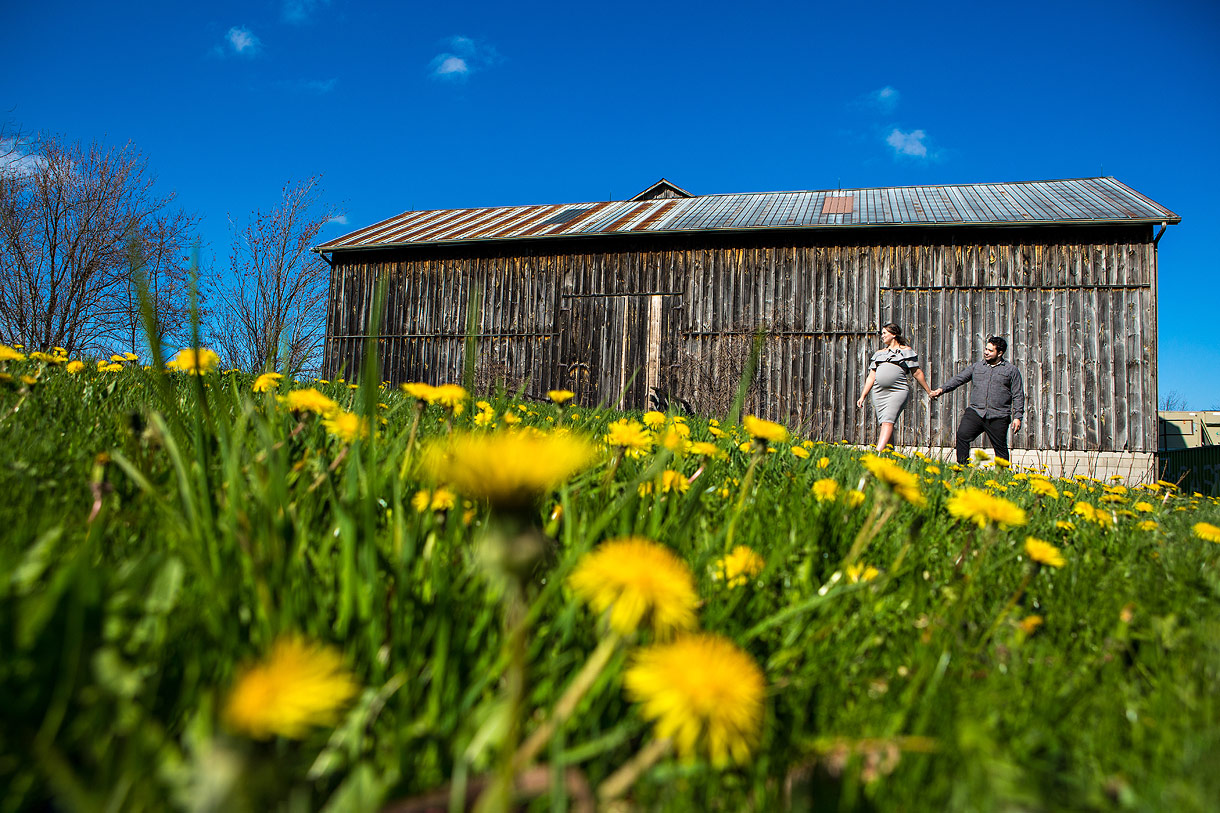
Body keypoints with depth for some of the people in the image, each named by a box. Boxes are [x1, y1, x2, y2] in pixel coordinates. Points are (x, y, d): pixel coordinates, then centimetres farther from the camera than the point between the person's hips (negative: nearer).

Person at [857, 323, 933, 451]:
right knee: (882, 424, -1)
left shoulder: (906, 351, 12)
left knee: (888, 421, -21)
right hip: (879, 392, 5)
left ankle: (878, 453, -35)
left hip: (898, 391, -5)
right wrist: (863, 396, 14)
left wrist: (929, 392, 13)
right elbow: (871, 377, 21)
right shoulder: (879, 353, 24)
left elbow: (917, 373, 12)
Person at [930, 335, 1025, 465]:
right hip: (975, 411, 2)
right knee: (962, 435, -18)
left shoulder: (1011, 370, 8)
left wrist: (1017, 417, -2)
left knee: (1000, 448, 3)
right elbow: (958, 379, 9)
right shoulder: (977, 366, 16)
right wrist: (942, 389, -8)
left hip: (998, 417, -2)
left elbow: (1018, 395, 5)